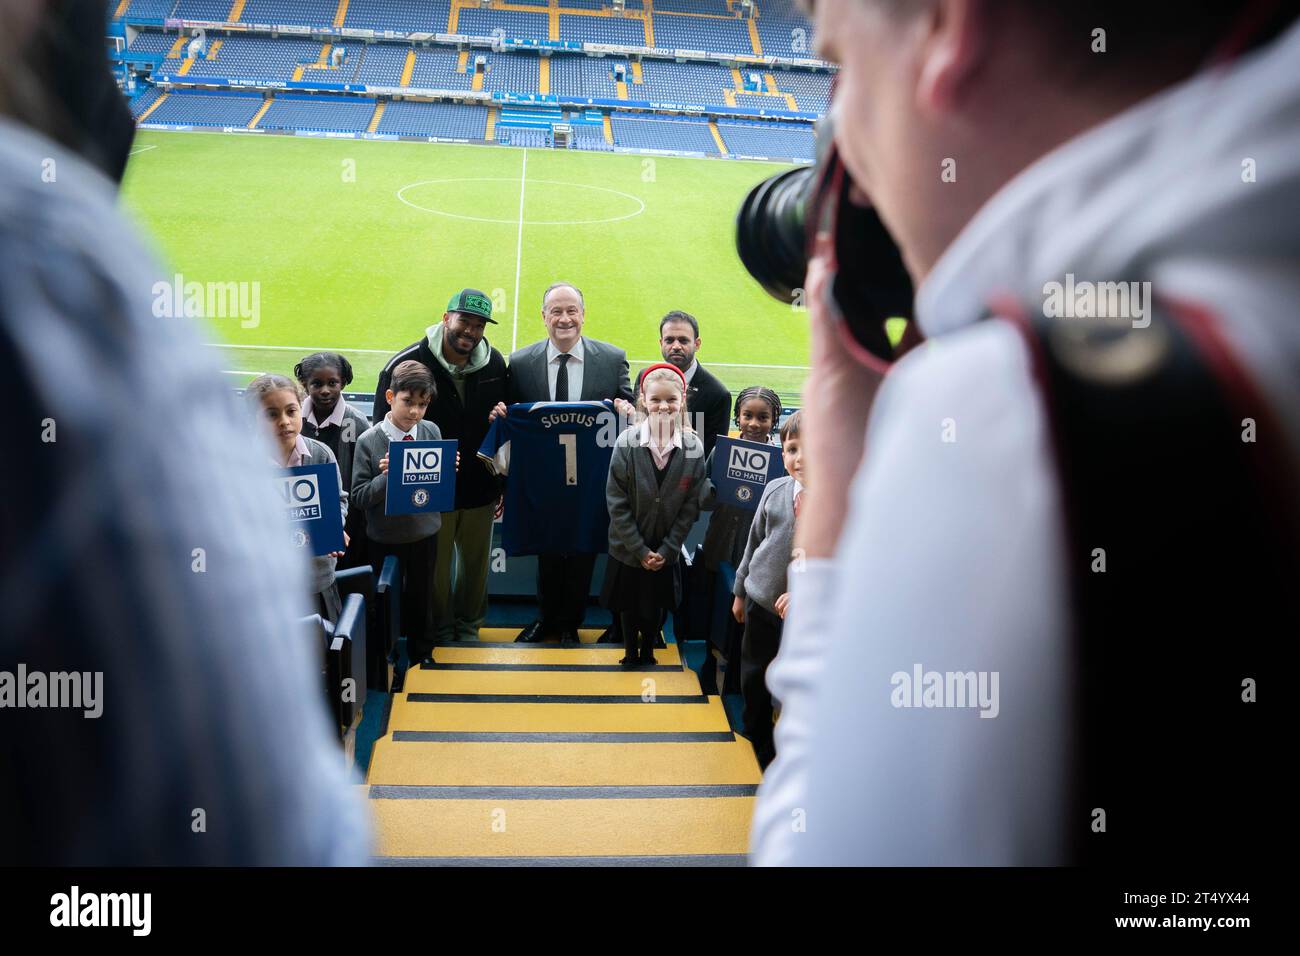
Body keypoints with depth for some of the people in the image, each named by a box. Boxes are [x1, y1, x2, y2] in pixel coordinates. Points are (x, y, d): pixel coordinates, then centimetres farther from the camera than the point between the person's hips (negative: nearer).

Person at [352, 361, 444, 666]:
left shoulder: (432, 432, -7)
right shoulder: (368, 441, -15)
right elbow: (358, 496, -13)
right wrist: (386, 477, -27)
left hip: (425, 532, 2)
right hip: (385, 536, -2)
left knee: (420, 596, 18)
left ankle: (420, 660, 38)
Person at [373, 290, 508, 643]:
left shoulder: (495, 364, -1)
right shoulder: (406, 364, -12)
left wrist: (503, 484, 10)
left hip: (479, 490, 3)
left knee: (476, 564, 17)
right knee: (436, 567, 10)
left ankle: (469, 628, 39)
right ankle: (442, 632, 33)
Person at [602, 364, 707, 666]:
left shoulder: (693, 447, -12)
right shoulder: (627, 443, -17)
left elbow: (690, 506, -6)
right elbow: (616, 502, -13)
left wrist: (667, 550, -9)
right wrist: (640, 550, -13)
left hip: (666, 552, 1)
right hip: (628, 548, -1)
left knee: (657, 605, 18)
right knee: (628, 604, 16)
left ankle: (649, 649, 42)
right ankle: (630, 651, 39)